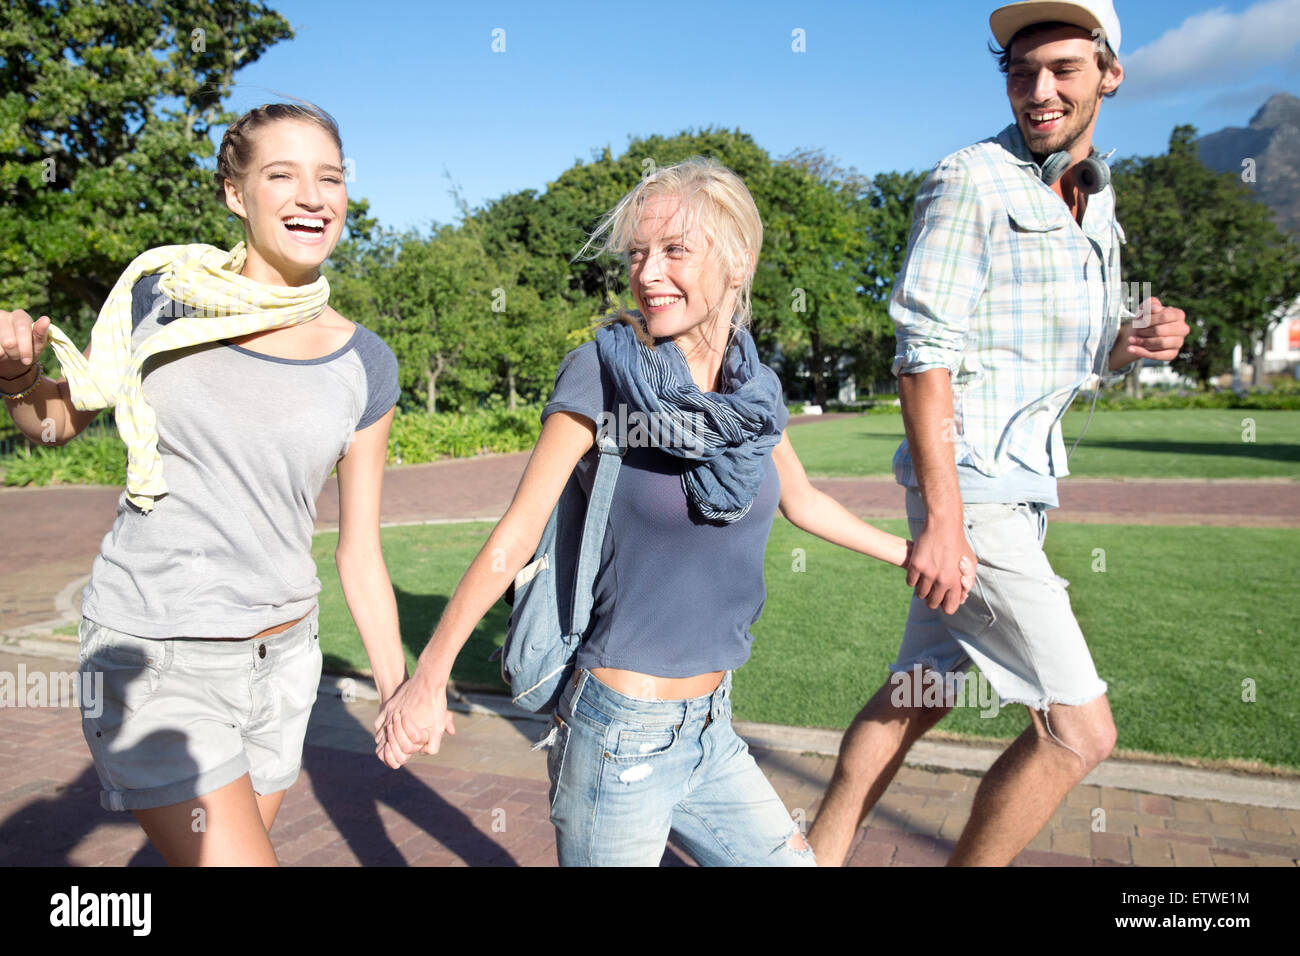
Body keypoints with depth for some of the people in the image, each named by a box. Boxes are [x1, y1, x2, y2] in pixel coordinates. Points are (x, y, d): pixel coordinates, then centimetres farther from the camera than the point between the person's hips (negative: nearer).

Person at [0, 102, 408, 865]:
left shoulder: (364, 366, -2)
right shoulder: (163, 295, -5)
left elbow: (361, 552, 2)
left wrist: (401, 689, 2)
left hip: (282, 655, 3)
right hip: (155, 659, -2)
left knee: (238, 844, 18)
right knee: (239, 857, -10)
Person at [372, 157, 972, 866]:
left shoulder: (754, 388, 2)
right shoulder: (603, 371, -14)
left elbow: (801, 501, 18)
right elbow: (518, 529, -12)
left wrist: (910, 554, 27)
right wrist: (429, 675, -10)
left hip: (710, 730, 6)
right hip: (619, 740, -5)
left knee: (789, 856, 17)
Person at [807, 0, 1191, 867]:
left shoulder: (1098, 206, 17)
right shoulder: (970, 183, -9)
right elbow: (923, 356, -16)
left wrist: (1135, 342, -2)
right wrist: (941, 520, -22)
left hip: (1026, 486, 8)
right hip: (971, 486, -8)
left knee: (917, 696, 14)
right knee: (1078, 728, -5)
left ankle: (820, 857, 28)